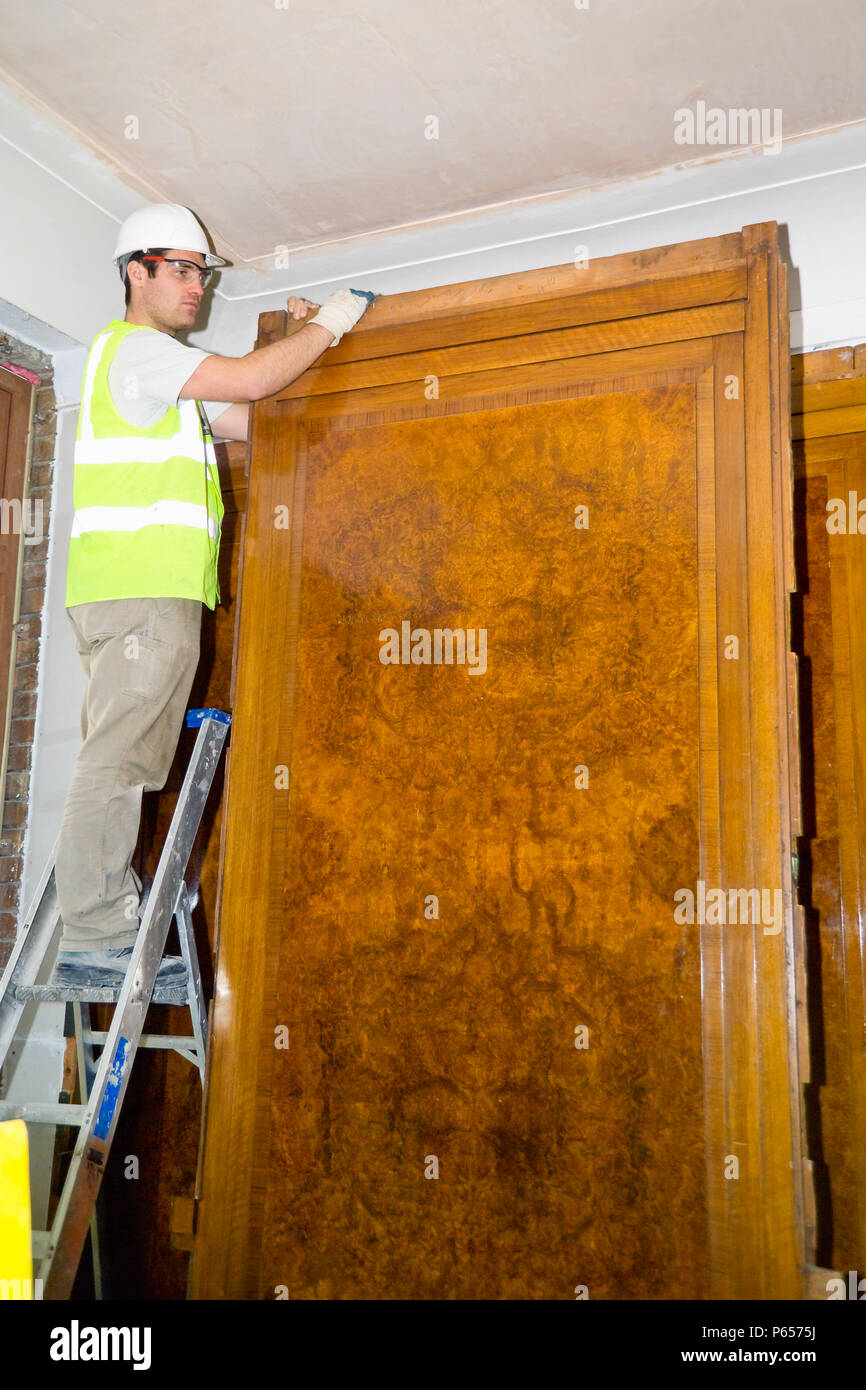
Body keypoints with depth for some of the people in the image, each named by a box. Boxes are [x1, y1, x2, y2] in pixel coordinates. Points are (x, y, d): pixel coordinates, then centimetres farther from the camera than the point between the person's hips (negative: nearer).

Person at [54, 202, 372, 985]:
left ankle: (113, 928, 8)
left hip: (152, 593, 10)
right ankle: (95, 939, -10)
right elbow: (252, 381, -11)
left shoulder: (162, 370, 31)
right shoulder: (135, 346, -1)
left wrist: (302, 342, 22)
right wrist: (325, 327, 3)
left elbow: (250, 420, 28)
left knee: (127, 765, 6)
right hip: (141, 589, -10)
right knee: (118, 761, -12)